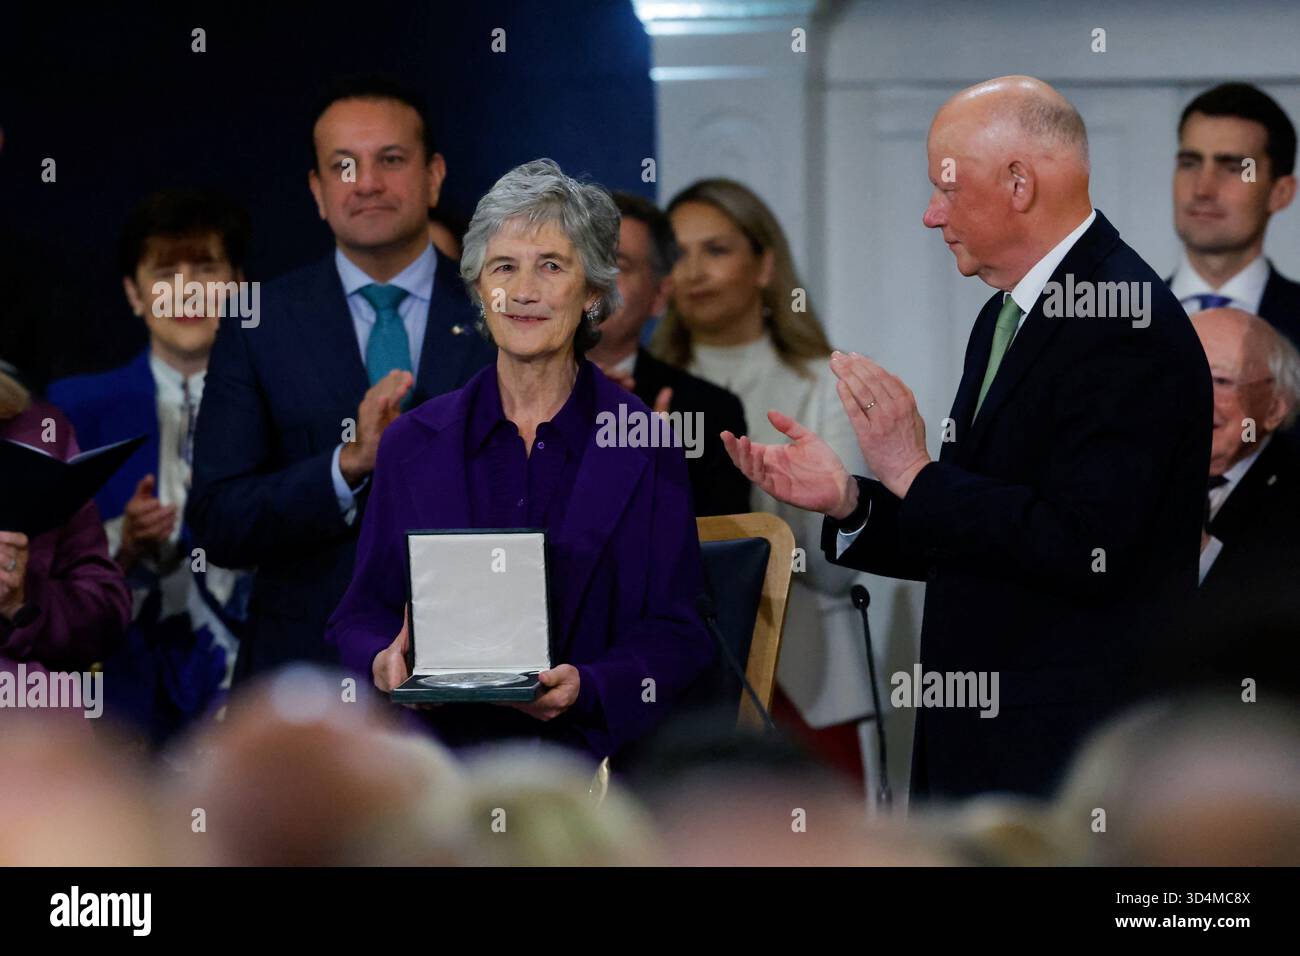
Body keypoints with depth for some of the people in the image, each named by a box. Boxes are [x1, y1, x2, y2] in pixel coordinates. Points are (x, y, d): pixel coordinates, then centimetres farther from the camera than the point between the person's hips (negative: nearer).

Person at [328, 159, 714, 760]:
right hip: (434, 743, 3)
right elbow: (361, 615, 15)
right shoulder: (412, 443, 13)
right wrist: (385, 661, -9)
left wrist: (585, 688, -16)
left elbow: (675, 634, 4)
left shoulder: (643, 446, 6)